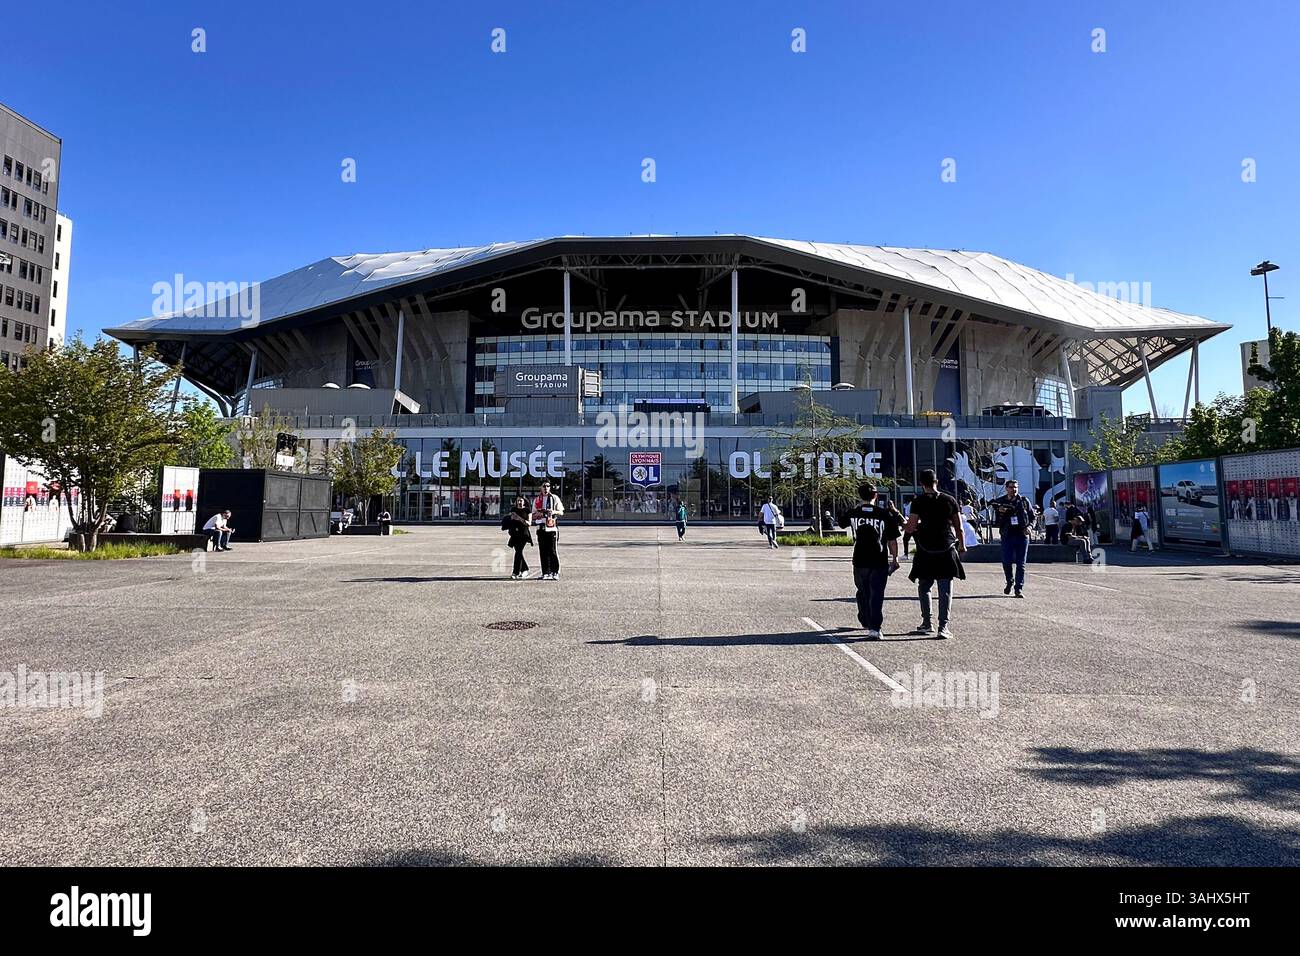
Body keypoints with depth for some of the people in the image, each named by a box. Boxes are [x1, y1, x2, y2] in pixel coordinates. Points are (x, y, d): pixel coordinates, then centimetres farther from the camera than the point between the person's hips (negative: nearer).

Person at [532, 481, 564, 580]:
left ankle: (555, 573, -1)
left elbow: (561, 512, 4)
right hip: (541, 528, 3)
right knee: (543, 552, 3)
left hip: (552, 528, -3)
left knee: (553, 551, -6)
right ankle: (546, 573, 9)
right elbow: (533, 516, 16)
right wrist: (538, 514, -7)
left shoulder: (555, 498, 6)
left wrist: (554, 512, -17)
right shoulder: (537, 500, 14)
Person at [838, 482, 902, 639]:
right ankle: (874, 628, -9)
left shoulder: (853, 513, -1)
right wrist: (894, 558, 10)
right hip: (879, 562, -2)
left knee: (863, 593, 19)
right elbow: (892, 540, -3)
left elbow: (841, 522, 22)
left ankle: (866, 622, 34)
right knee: (876, 595, -1)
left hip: (859, 561, 3)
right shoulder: (885, 514, -7)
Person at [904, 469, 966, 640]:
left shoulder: (918, 501, -4)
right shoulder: (950, 500, 3)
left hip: (926, 552, -1)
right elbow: (959, 526, 7)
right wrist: (961, 544, 20)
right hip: (947, 551, 1)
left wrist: (901, 525, 12)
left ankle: (927, 623, 16)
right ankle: (943, 627, -2)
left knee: (924, 587, 15)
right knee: (945, 590, 2)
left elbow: (910, 528, -9)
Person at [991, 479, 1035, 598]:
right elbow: (995, 520, 3)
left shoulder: (1024, 501, 6)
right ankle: (1010, 582, 24)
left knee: (1020, 564, 1)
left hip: (1022, 535, 0)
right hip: (1007, 536, 0)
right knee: (1006, 562, -2)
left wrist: (1029, 526, -5)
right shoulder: (1000, 502, 4)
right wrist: (999, 512, -17)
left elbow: (1032, 515, 12)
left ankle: (1019, 588, 6)